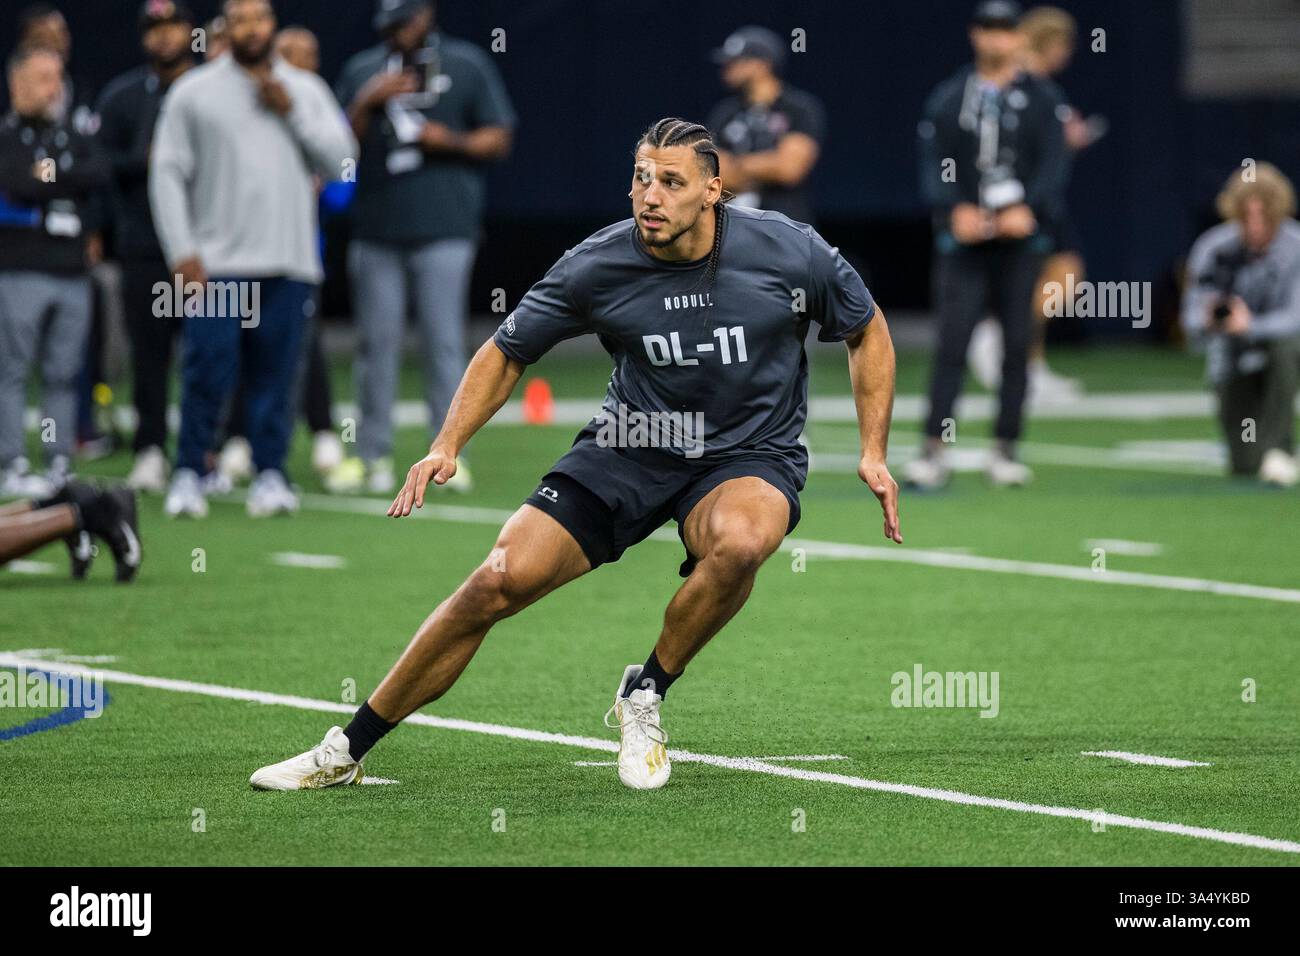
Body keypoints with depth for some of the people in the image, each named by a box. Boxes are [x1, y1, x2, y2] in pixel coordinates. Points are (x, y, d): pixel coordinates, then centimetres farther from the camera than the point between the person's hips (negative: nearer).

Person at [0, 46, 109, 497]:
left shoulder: (74, 139, 17)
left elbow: (99, 174, -1)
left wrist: (50, 176, -9)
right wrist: (69, 185, -5)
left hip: (72, 273, 6)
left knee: (64, 374, 6)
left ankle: (61, 464, 10)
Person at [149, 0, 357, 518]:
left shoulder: (306, 90, 13)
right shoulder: (194, 92, 5)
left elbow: (339, 159, 4)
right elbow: (168, 174, 2)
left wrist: (291, 112, -5)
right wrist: (182, 253, -7)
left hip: (289, 264, 2)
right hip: (216, 263, -2)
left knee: (275, 376, 1)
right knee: (207, 375, -8)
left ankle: (270, 474, 8)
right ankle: (188, 473, 2)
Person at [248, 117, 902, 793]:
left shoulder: (789, 251, -14)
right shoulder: (597, 267, -12)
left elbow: (868, 332, 5)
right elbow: (507, 352, 4)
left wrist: (873, 451, -3)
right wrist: (446, 446, -9)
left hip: (749, 458, -1)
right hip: (629, 451, 1)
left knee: (740, 543, -38)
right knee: (500, 581, -13)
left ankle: (645, 696, -10)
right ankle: (346, 751, 2)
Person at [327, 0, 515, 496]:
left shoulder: (468, 65, 5)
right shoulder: (362, 71, 13)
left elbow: (498, 139, 5)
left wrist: (451, 141, -13)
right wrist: (368, 102, -8)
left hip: (443, 230, -3)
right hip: (376, 228, 3)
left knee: (444, 342, -5)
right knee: (377, 344, 4)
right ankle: (373, 456, 8)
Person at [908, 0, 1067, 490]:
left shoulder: (1041, 99, 7)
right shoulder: (948, 98, 9)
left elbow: (1053, 165, 0)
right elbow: (933, 165, 3)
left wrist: (1027, 209, -16)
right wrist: (955, 210, -14)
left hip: (1022, 241, 0)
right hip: (963, 240, 0)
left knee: (1017, 344, 2)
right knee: (951, 343, -8)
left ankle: (1005, 450, 9)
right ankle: (934, 450, -10)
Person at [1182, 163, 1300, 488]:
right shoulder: (1213, 250, -12)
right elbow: (1192, 322, -14)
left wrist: (1251, 325, -42)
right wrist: (1207, 321, -38)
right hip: (1233, 363, 1)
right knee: (1245, 467, -8)